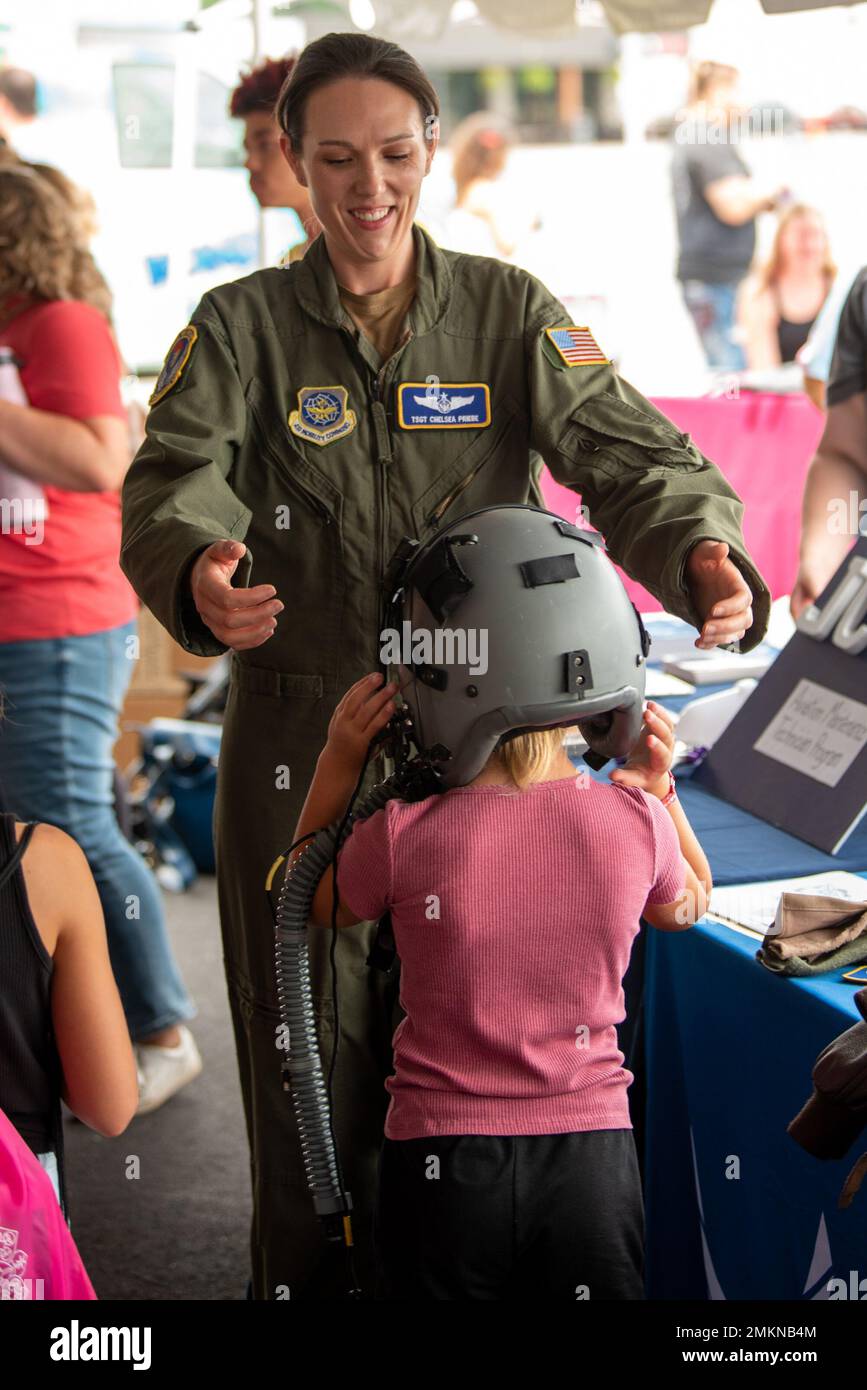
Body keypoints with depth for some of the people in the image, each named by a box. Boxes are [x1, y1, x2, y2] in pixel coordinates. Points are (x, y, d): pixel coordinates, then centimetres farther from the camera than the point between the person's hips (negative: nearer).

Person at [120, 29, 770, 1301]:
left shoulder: (511, 312, 3)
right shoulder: (243, 327, 1)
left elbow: (628, 453, -10)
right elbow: (176, 478, -16)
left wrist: (704, 554, -32)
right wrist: (198, 573, -40)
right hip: (300, 747, -1)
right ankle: (304, 1280, 25)